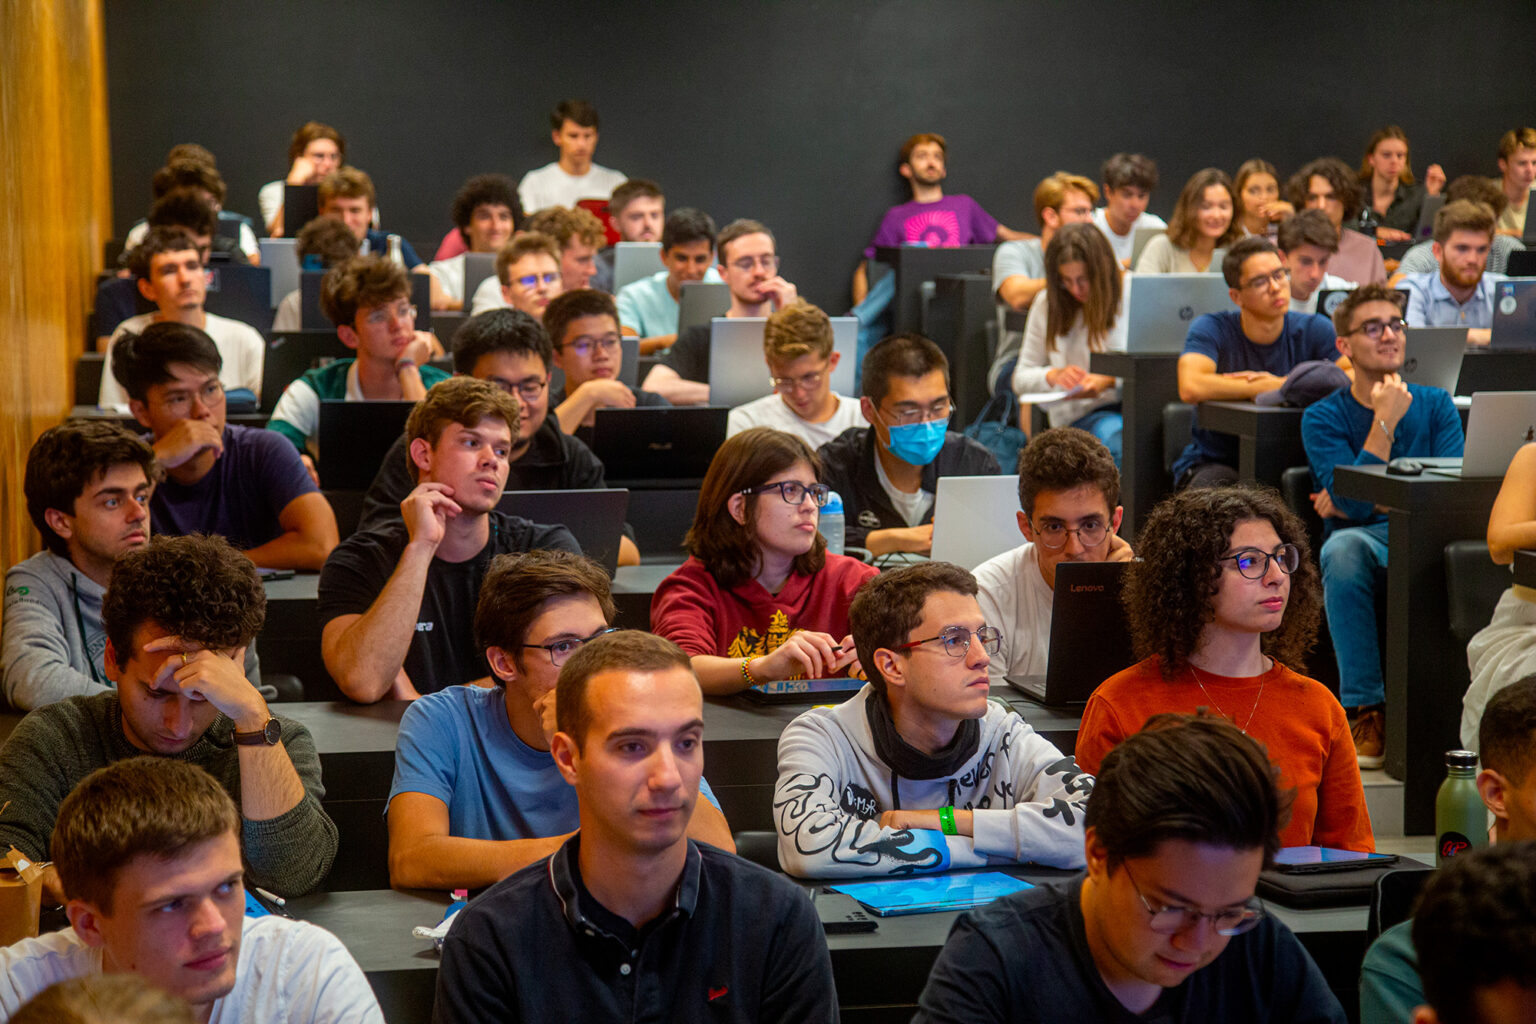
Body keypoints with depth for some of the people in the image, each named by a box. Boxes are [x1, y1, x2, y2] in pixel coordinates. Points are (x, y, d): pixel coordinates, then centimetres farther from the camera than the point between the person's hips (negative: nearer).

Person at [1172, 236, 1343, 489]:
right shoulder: (1210, 329, -9)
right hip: (1214, 462, -2)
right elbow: (1190, 387, -29)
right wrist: (1265, 387, -19)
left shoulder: (1313, 329, -1)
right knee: (1217, 484, -36)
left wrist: (1285, 384, -21)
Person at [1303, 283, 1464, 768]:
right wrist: (1386, 421, -9)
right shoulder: (1323, 418, 9)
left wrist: (1358, 503, -5)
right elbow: (1351, 501, -7)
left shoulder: (1436, 405, 15)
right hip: (1368, 546, -1)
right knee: (1342, 546, -37)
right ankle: (1364, 710, -33)